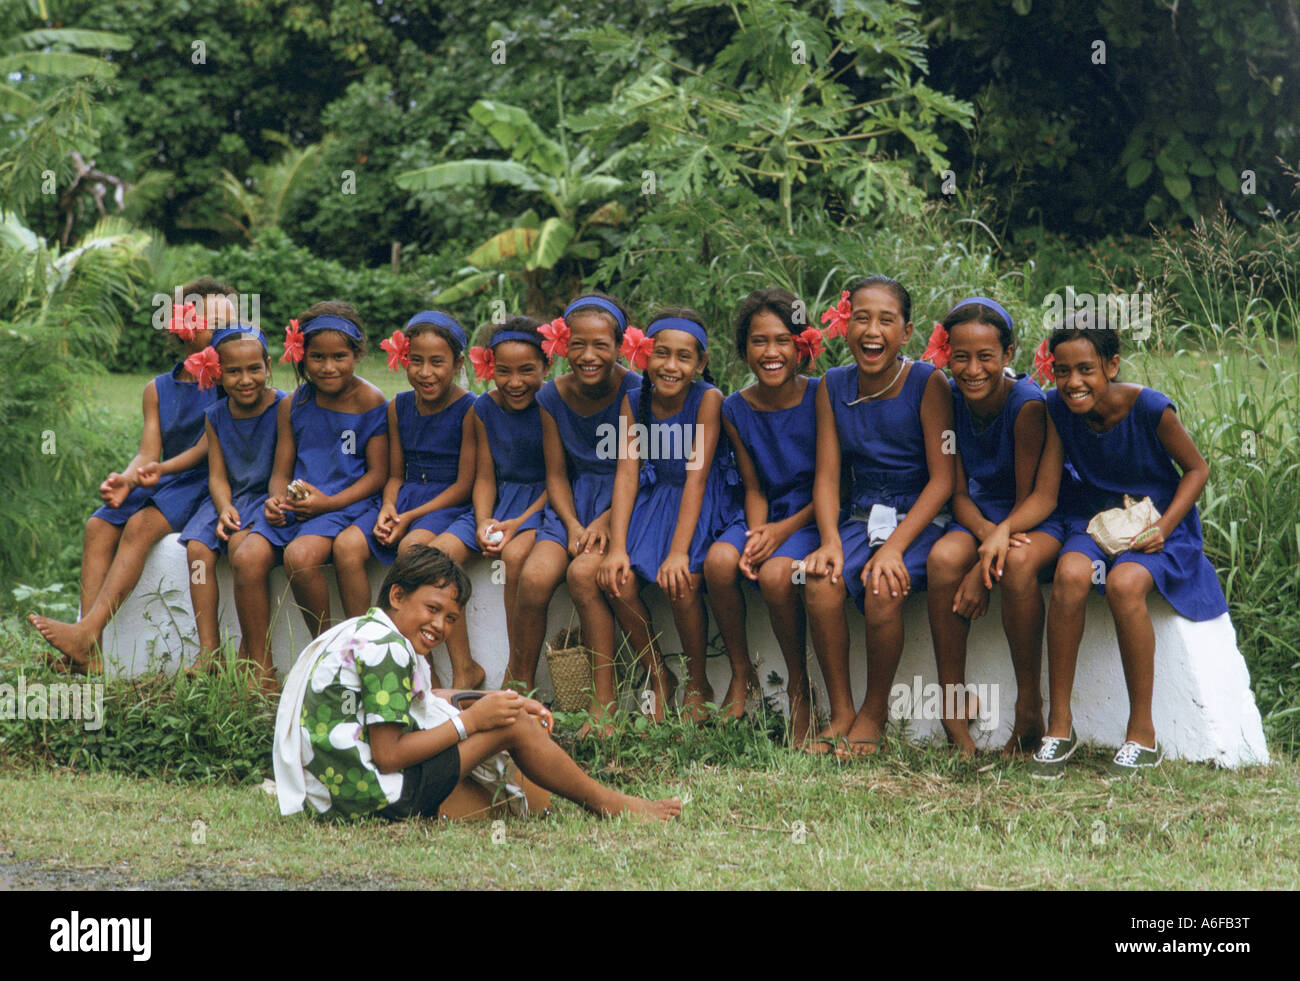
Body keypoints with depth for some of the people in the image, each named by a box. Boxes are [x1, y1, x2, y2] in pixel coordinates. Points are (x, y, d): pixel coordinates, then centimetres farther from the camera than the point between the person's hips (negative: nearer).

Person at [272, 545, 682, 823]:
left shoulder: (360, 632, 19)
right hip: (372, 797, -10)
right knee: (511, 726, -5)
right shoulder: (387, 648, -13)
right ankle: (607, 804, 8)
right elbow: (388, 755, -19)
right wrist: (471, 720, -11)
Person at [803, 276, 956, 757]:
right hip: (862, 517, 4)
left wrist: (895, 546, -22)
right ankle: (841, 713, -10)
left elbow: (943, 478, -12)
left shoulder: (927, 384, -9)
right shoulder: (833, 387, 4)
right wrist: (830, 541, -16)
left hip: (920, 518, -4)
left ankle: (874, 712, -7)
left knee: (882, 589, -31)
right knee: (820, 581, -26)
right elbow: (827, 476, 3)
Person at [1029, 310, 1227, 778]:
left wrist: (1165, 526, -17)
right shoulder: (1056, 407, -8)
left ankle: (1142, 734, -20)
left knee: (1123, 584, -34)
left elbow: (1197, 468, -4)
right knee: (1070, 574, -31)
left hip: (1157, 519, -3)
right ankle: (1059, 726, -22)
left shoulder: (1150, 409, -18)